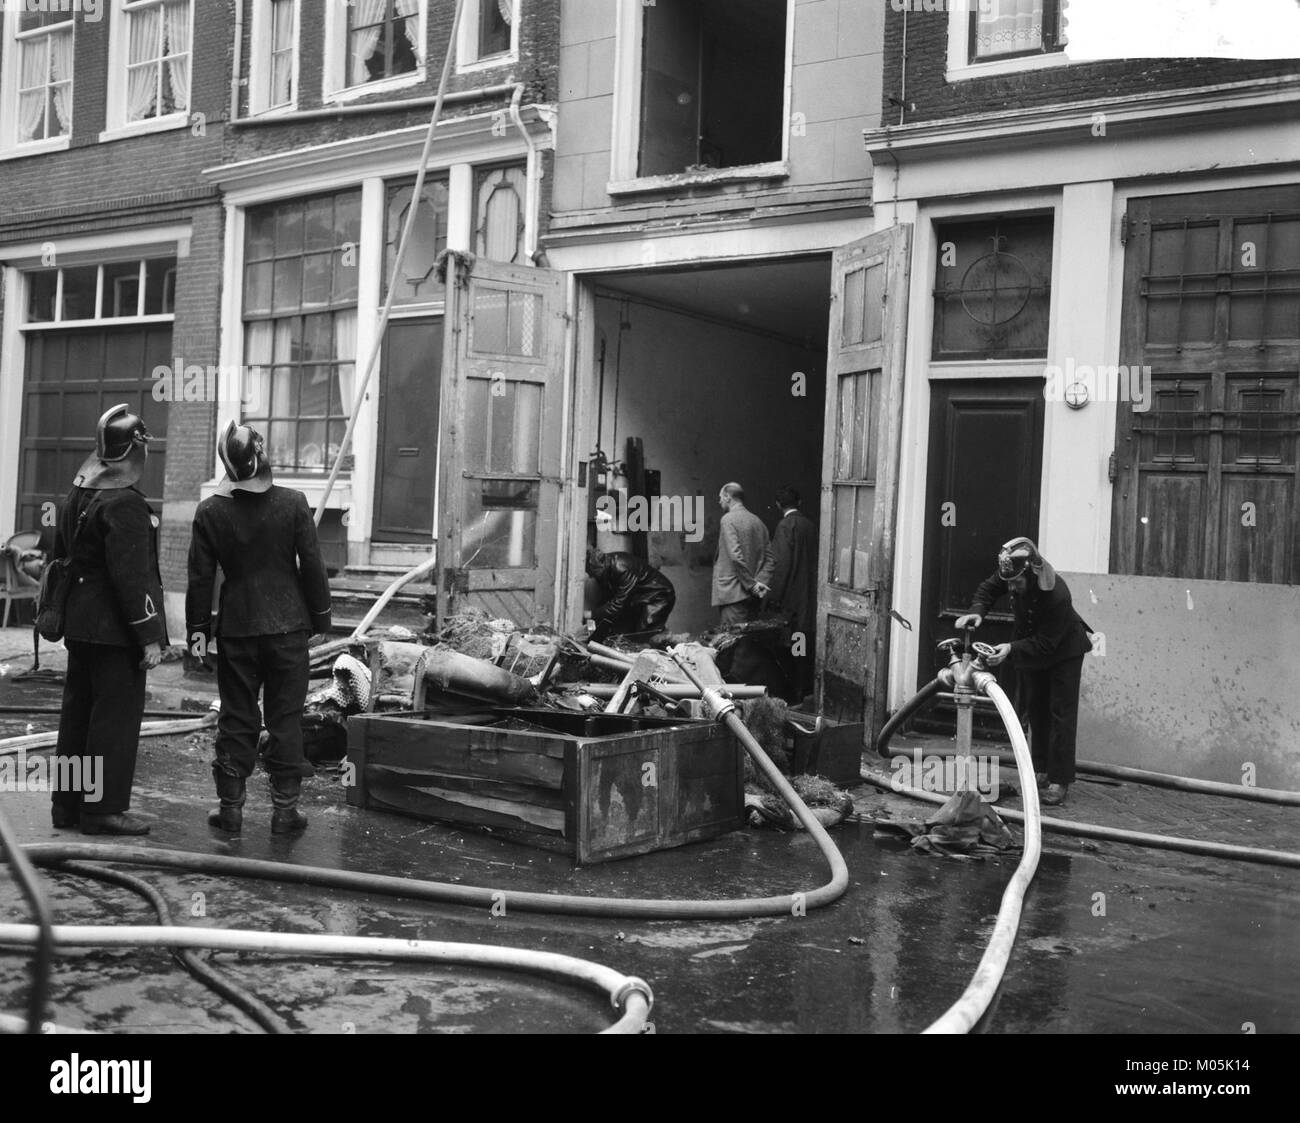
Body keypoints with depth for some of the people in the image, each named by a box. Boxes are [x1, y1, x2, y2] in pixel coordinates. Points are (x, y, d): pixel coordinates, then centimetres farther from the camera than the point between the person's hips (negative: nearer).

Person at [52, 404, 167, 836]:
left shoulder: (77, 495, 11)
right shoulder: (125, 504, -18)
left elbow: (62, 555, 19)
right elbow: (132, 576, -22)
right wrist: (149, 635, -18)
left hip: (79, 625, 9)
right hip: (115, 631, -9)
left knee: (78, 713, 15)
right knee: (116, 715, -1)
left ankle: (69, 804, 24)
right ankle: (104, 809, 4)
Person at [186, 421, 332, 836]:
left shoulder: (210, 511, -4)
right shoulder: (293, 503, -7)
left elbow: (201, 576, -1)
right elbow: (312, 566, -3)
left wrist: (198, 628, 8)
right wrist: (319, 618, 7)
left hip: (236, 627, 1)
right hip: (288, 627, -1)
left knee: (236, 719, 9)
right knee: (285, 717, 6)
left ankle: (230, 806, 14)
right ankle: (284, 808, 9)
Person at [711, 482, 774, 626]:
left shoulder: (728, 519, -8)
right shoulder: (758, 521, 14)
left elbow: (736, 556, -17)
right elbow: (769, 556, 10)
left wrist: (751, 584, -13)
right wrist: (761, 582, 0)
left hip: (734, 593, -8)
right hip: (754, 597, 8)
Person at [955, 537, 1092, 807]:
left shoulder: (1057, 596, -40)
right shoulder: (1013, 576, -24)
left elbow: (1044, 644, -35)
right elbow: (988, 588, -4)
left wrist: (1011, 649, -46)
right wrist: (977, 611, -23)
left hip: (1063, 650, -7)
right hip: (1031, 646, 7)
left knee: (1061, 713, -9)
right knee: (1034, 708, 13)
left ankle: (1060, 781, -5)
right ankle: (1042, 771, 25)